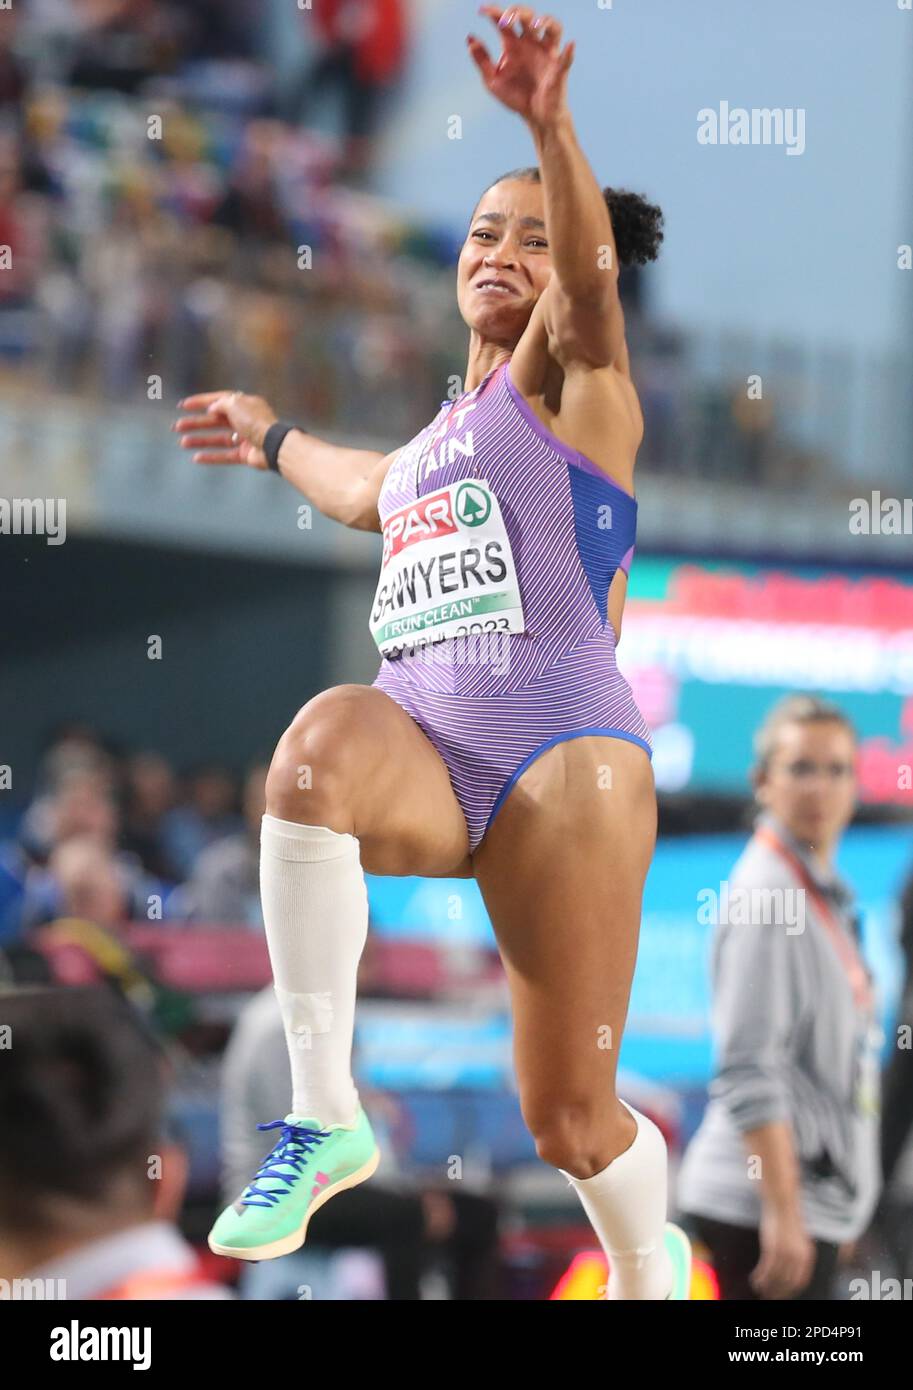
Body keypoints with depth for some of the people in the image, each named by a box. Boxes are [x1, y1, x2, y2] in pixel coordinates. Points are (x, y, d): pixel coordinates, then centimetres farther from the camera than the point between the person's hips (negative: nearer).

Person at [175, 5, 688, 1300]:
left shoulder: (572, 377, 6)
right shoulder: (431, 446, 25)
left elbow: (591, 266, -18)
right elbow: (365, 492, 50)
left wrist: (549, 123, -35)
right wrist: (273, 439, 63)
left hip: (564, 756, -4)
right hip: (426, 757, 4)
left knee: (573, 1121, -2)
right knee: (326, 738, -35)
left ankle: (653, 1271, 33)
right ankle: (325, 1118, -33)